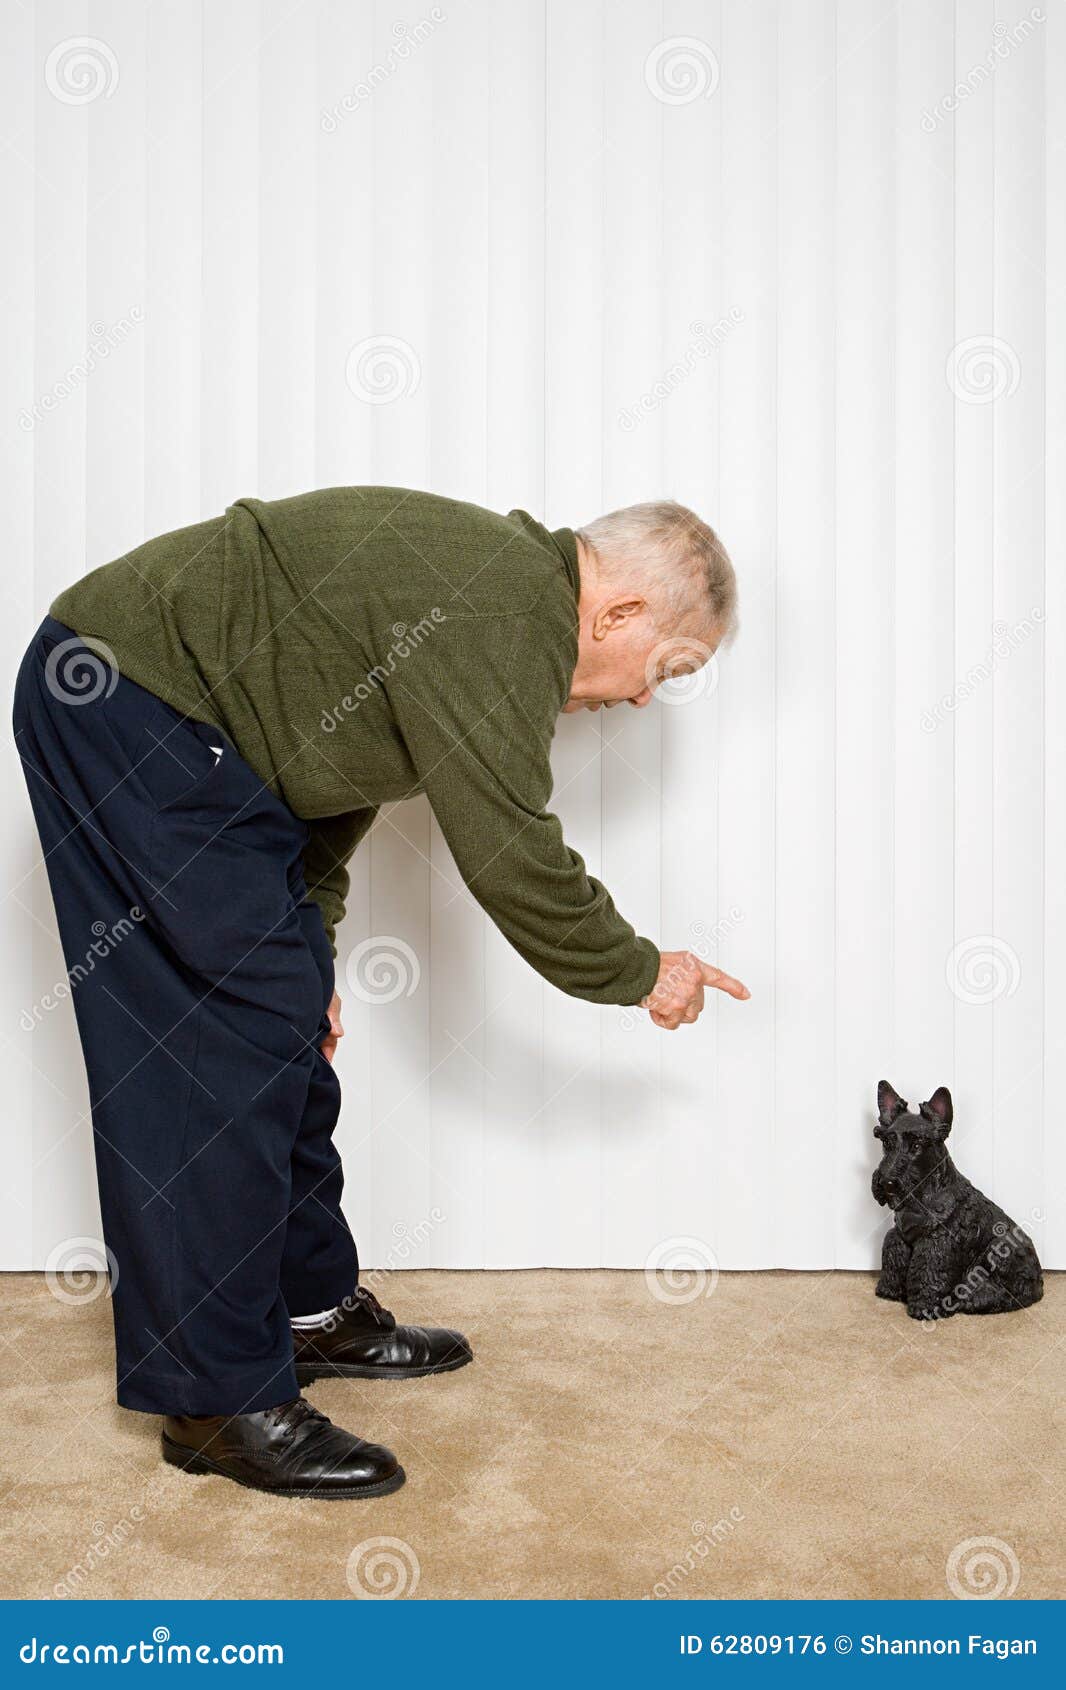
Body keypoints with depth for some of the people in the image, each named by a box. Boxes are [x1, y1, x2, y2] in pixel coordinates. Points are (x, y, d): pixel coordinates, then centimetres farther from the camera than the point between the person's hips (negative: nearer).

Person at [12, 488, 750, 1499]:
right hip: (123, 706, -11)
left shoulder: (496, 579, 12)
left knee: (288, 1023, 12)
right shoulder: (508, 621, -21)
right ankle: (217, 1400, -1)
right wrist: (640, 974, -4)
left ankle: (314, 1310, 26)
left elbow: (334, 753, 17)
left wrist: (301, 941, 16)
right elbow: (511, 862, -19)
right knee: (239, 1039, -11)